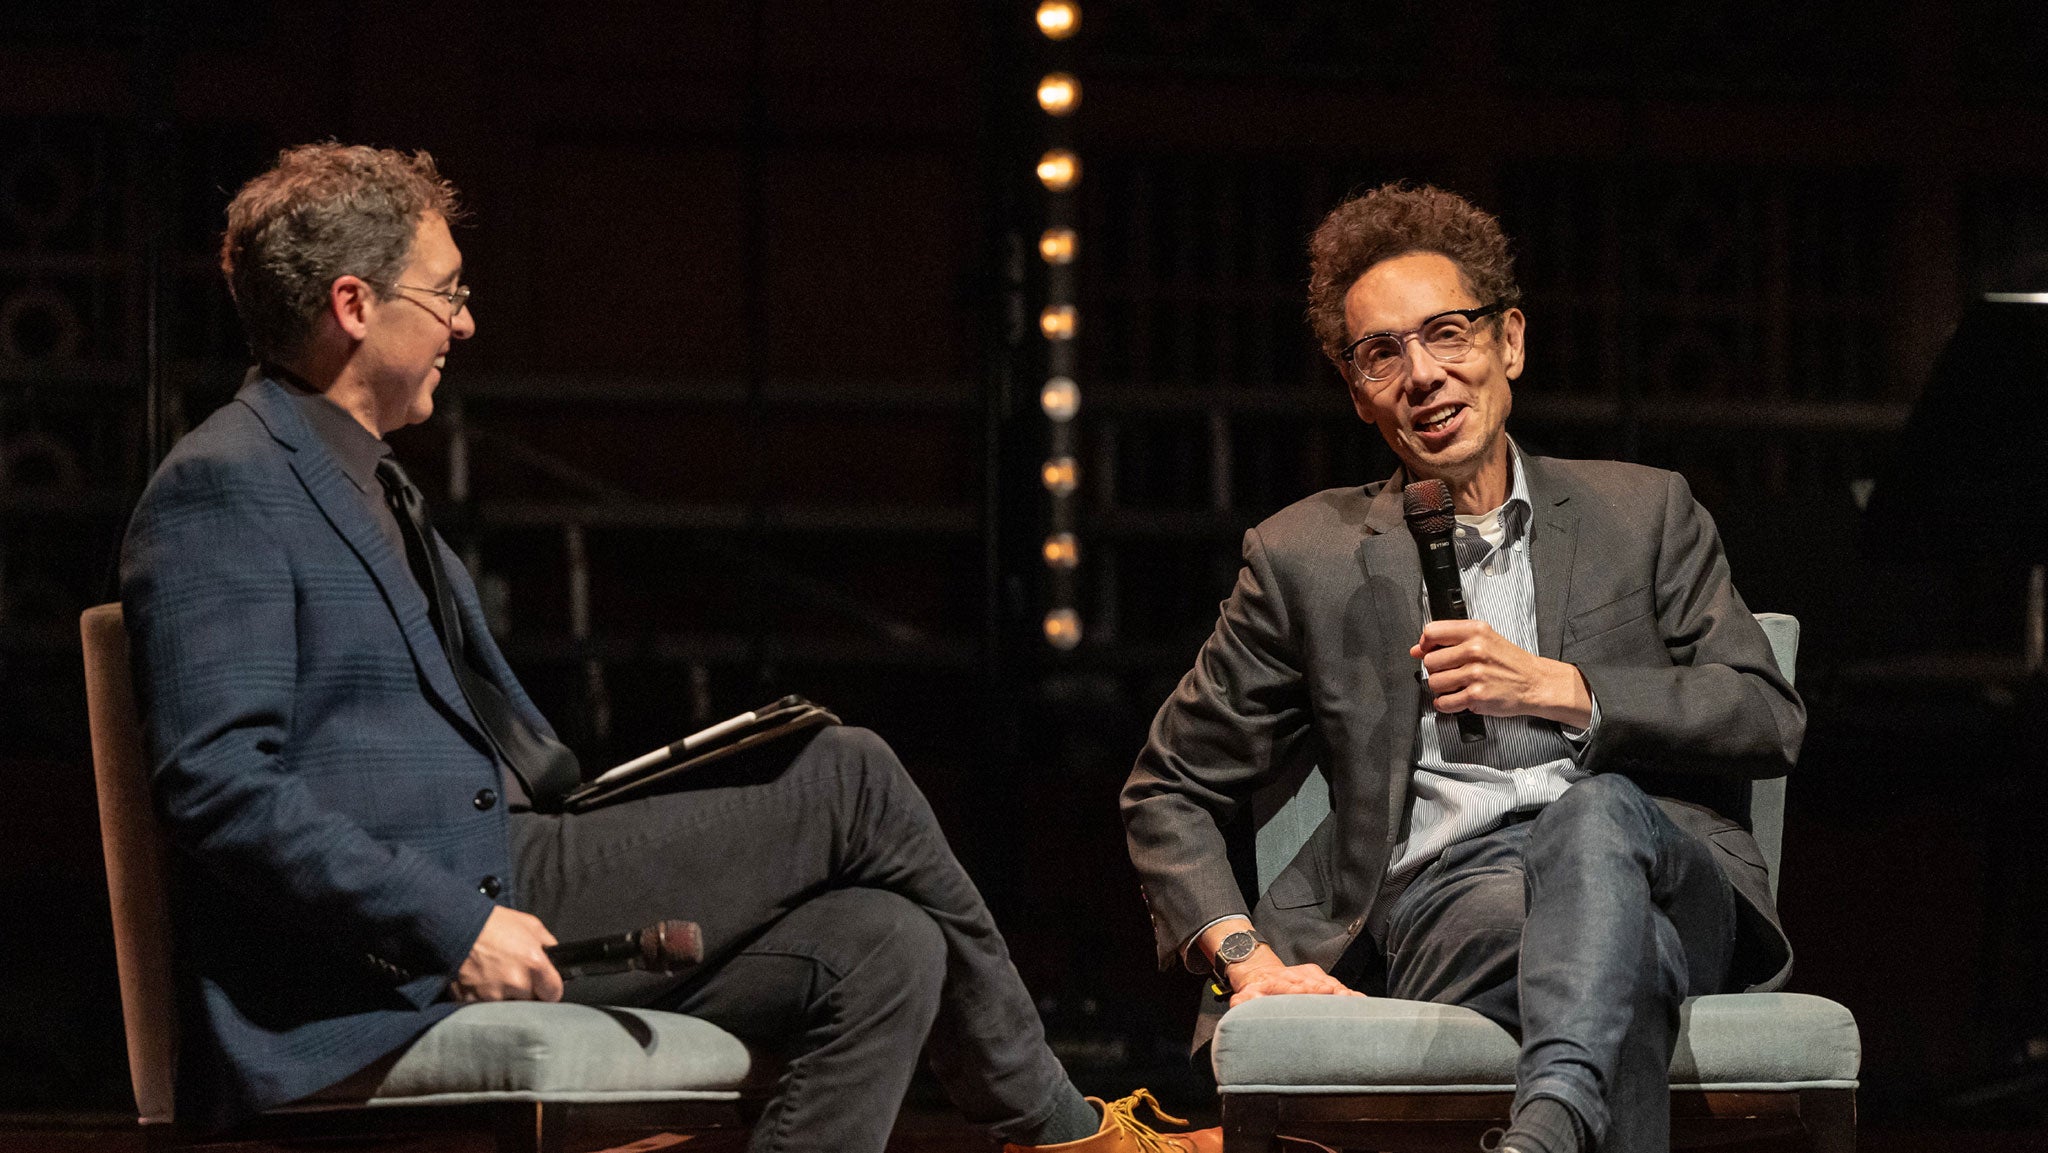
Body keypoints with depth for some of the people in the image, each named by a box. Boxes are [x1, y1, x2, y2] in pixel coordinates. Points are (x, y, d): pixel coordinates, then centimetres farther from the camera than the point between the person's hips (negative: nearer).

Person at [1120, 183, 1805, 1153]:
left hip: (1658, 869, 0)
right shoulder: (1304, 557, 19)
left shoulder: (1644, 514, 21)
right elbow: (1168, 793, 22)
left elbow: (1770, 721, 11)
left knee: (1596, 805, -40)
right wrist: (1244, 955, 3)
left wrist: (1558, 690, -3)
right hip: (1434, 898, 0)